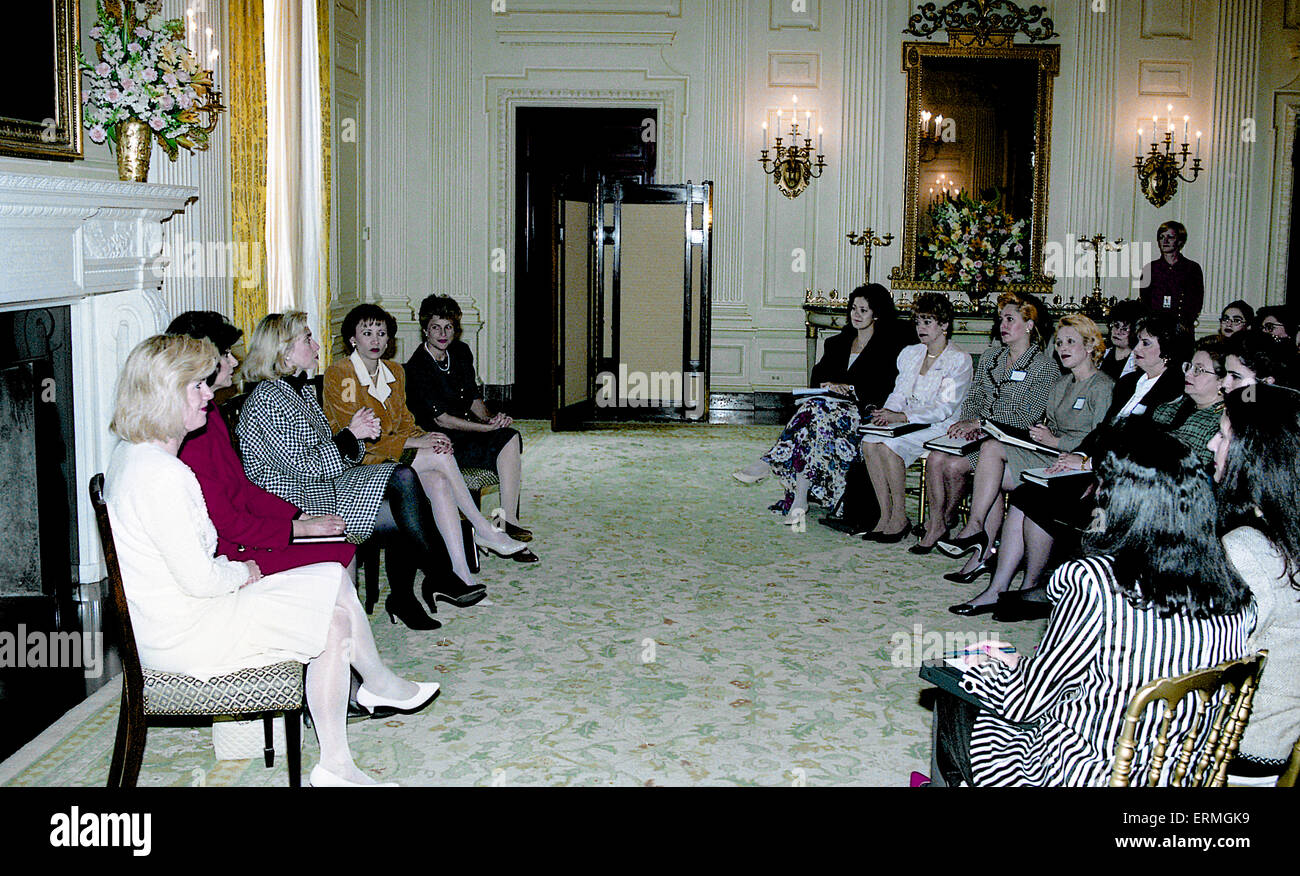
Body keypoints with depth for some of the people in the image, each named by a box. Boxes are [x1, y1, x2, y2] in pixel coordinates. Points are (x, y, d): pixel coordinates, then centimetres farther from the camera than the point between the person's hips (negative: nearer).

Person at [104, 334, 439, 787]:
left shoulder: (132, 454, 8)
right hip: (184, 635, -10)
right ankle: (380, 685, 25)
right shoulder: (161, 474, -26)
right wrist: (241, 573, -5)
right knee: (334, 588, -4)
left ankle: (335, 766, 9)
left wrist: (223, 567, 7)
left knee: (334, 617, 5)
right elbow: (198, 579, -25)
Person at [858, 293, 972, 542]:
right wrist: (887, 413, -9)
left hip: (940, 428, -6)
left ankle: (900, 517, -17)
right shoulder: (910, 353, 16)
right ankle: (885, 515, -19)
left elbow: (943, 409, -14)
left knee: (888, 445, -30)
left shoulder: (959, 360, -6)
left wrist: (901, 416, -23)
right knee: (869, 442, -23)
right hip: (907, 425, 6)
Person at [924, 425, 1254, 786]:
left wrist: (998, 664, 5)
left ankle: (943, 780, 46)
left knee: (952, 695, 18)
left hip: (1086, 774, -6)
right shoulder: (1234, 593, -8)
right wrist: (1022, 663, 14)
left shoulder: (1094, 582, -26)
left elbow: (1025, 701, -17)